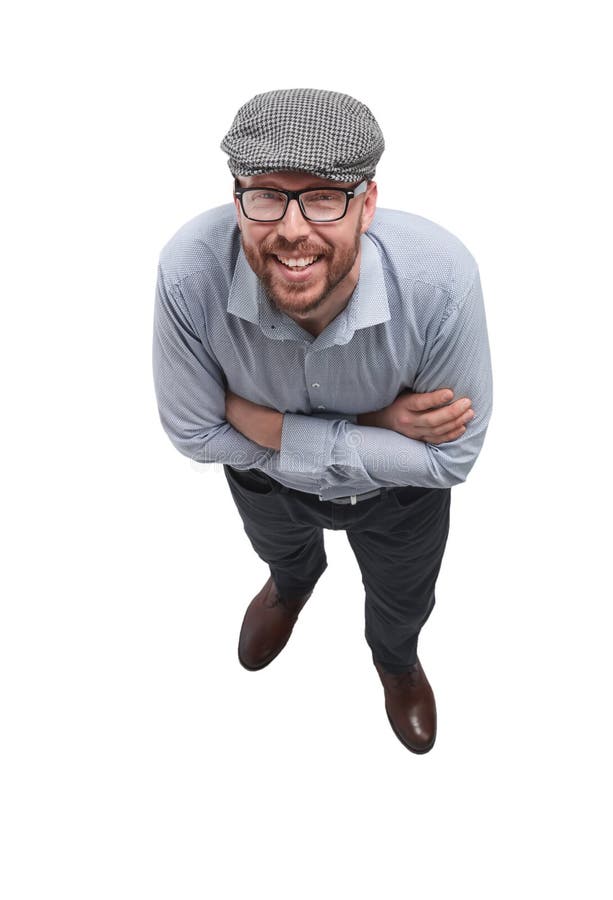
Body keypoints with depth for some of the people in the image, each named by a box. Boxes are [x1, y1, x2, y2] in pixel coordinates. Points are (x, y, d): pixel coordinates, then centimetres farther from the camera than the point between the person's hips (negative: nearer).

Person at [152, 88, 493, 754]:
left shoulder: (440, 279, -42)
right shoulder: (189, 272, -40)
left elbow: (453, 455, -29)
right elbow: (196, 432, -26)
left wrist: (271, 427, -34)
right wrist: (374, 423, -32)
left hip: (400, 492, 0)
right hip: (266, 478, 1)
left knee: (403, 595, 31)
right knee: (280, 548, 36)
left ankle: (396, 657, 70)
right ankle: (294, 583, 77)